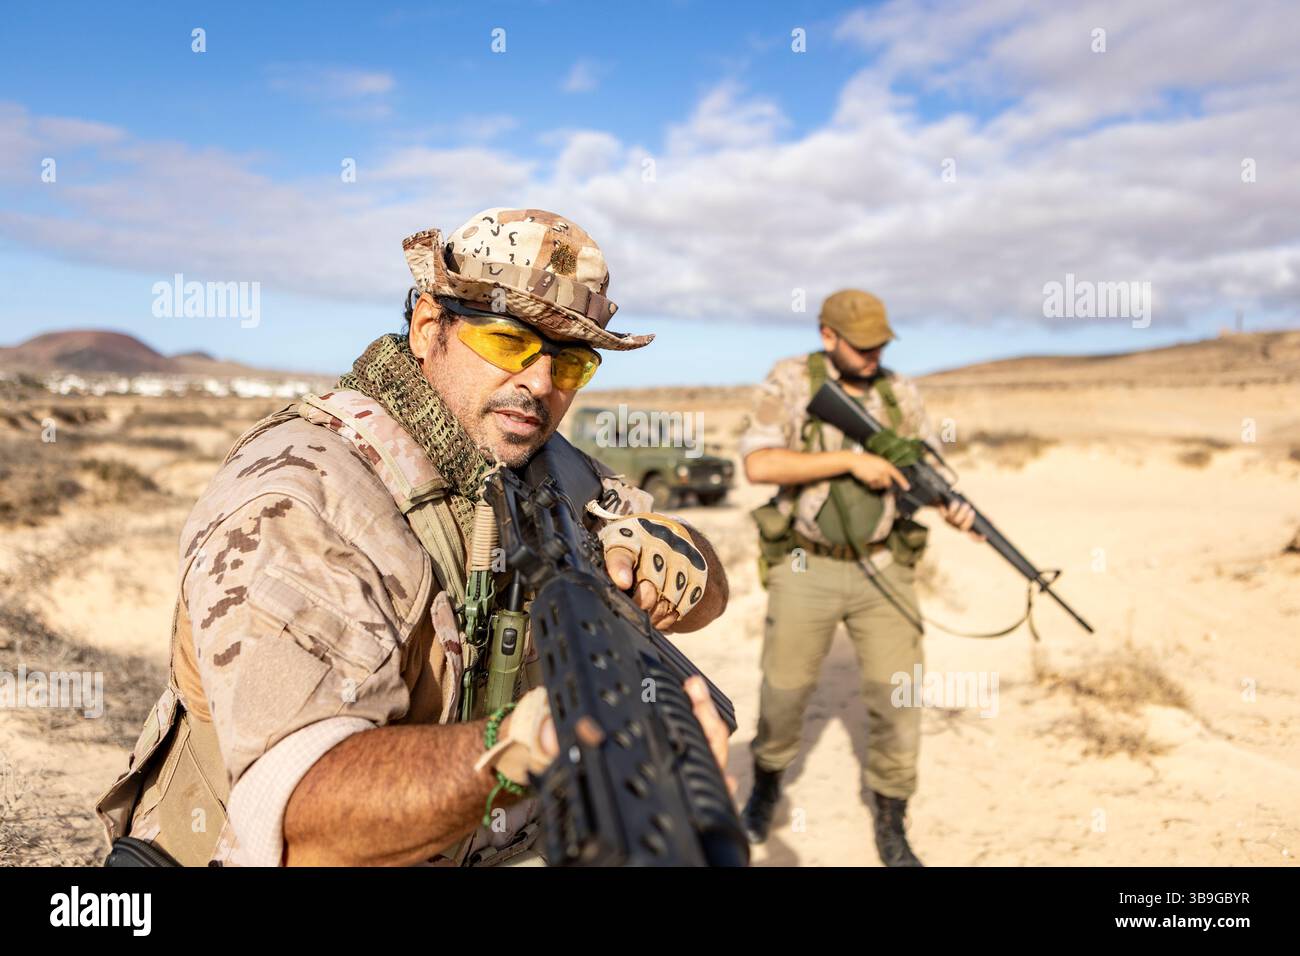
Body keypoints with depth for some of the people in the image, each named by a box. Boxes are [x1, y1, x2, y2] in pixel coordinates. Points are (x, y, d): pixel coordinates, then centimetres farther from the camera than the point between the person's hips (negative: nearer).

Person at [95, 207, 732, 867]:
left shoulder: (542, 466, -2)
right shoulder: (288, 505, -24)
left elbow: (706, 588, 4)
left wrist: (666, 558, -18)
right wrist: (516, 748, -50)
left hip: (491, 846, 5)